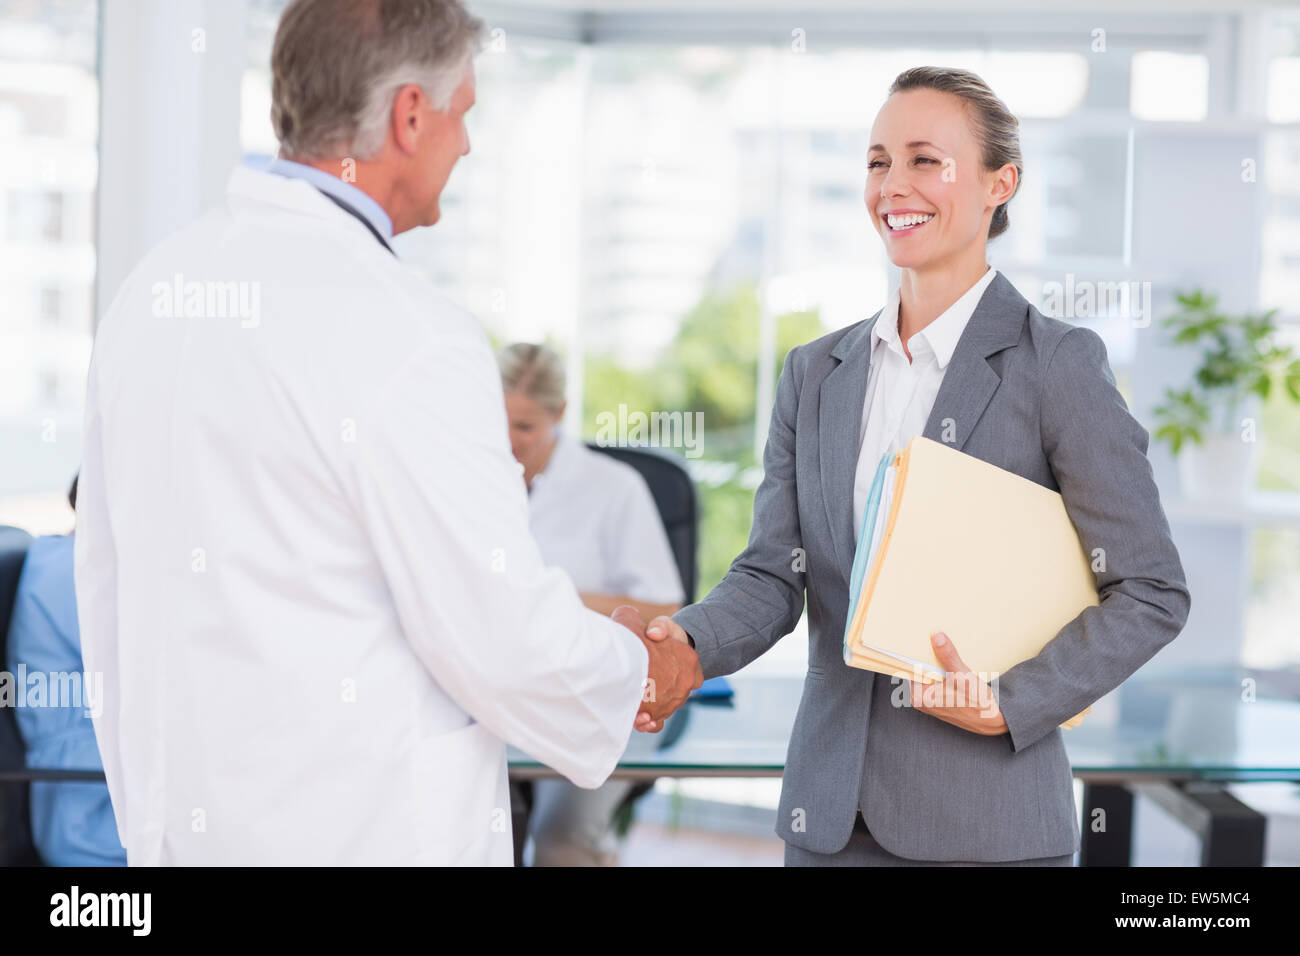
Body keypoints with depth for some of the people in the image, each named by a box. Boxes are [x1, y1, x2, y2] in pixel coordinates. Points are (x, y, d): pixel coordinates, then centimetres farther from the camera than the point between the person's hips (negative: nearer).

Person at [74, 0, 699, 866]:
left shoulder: (151, 287, 3)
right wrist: (640, 675, 3)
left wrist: (146, 809, 21)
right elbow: (502, 638, -18)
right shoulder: (407, 336, -20)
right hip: (372, 828, -7)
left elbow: (109, 583, 10)